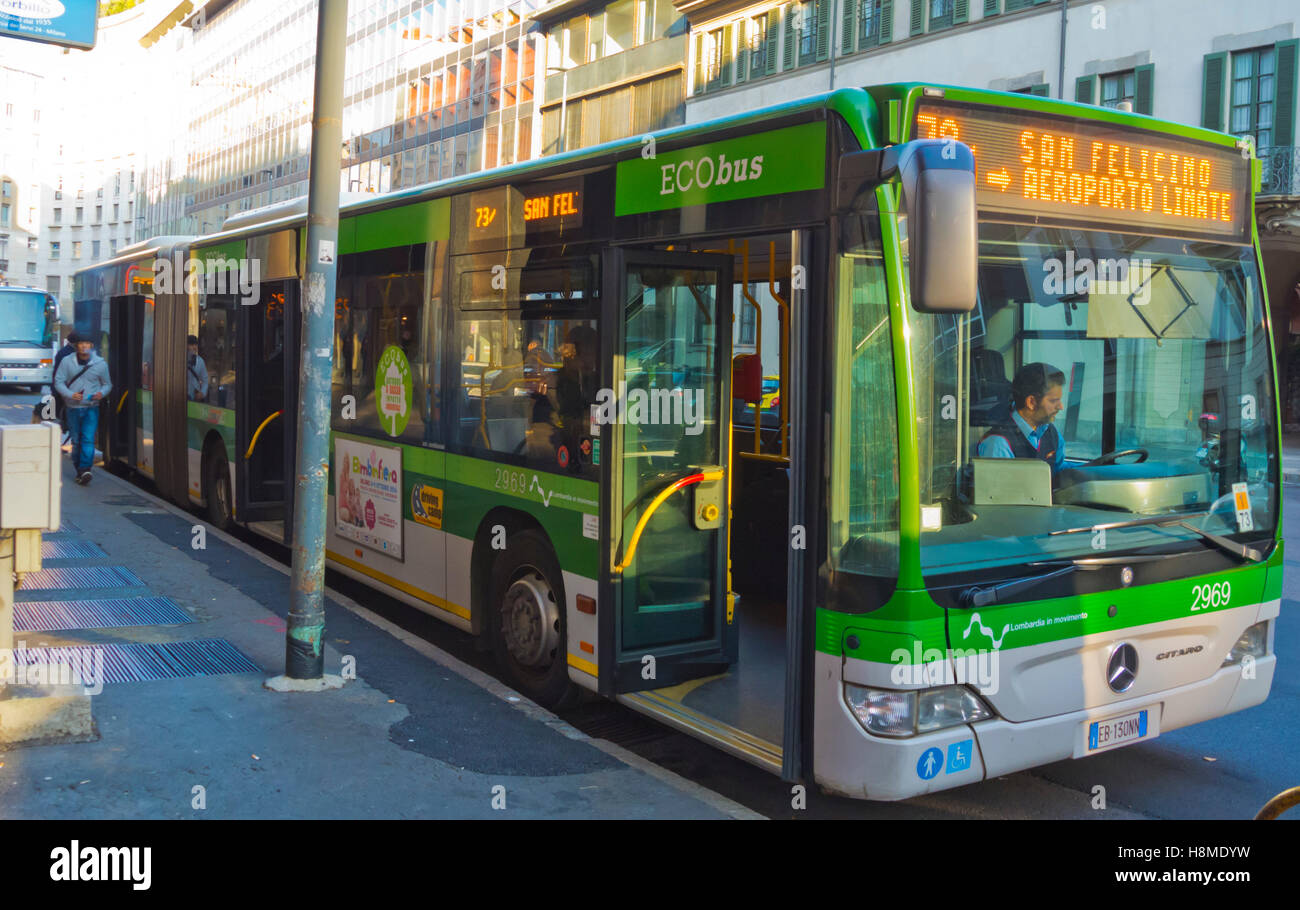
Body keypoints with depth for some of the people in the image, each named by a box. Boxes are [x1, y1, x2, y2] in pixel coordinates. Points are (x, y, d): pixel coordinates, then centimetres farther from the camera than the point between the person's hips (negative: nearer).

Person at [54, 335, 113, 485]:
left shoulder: (100, 364, 1)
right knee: (76, 440, 8)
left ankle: (85, 469, -19)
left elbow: (107, 384, 12)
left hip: (91, 408, -1)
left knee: (88, 439, -14)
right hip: (73, 407, 1)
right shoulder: (67, 362, 1)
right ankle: (78, 469, 21)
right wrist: (70, 394, -15)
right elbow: (58, 382, 2)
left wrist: (102, 393, -11)